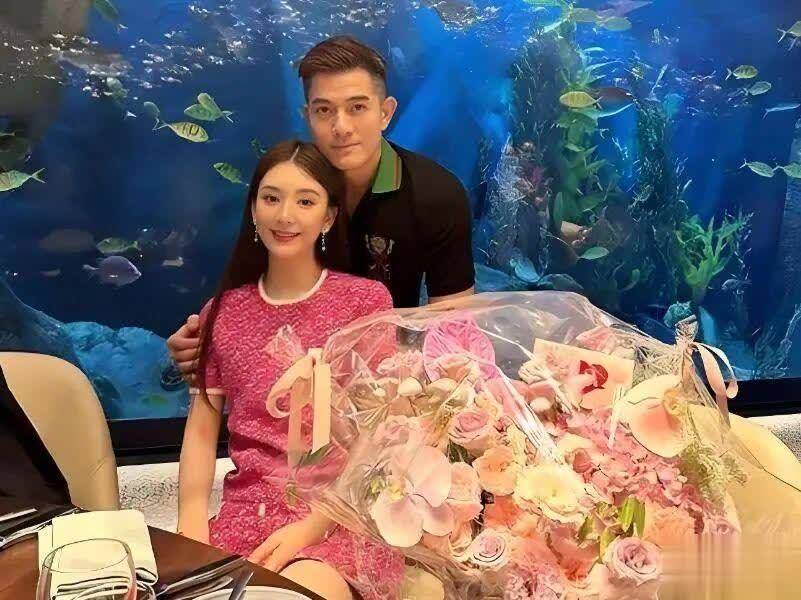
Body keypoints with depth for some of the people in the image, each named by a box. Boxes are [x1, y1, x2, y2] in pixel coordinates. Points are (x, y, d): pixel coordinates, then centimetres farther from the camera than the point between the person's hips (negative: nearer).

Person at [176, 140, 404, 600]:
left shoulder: (366, 300, 1)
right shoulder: (222, 313, 11)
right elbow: (201, 432, 8)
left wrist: (306, 530, -14)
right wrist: (191, 537, -7)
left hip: (342, 519, -3)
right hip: (247, 515, 4)